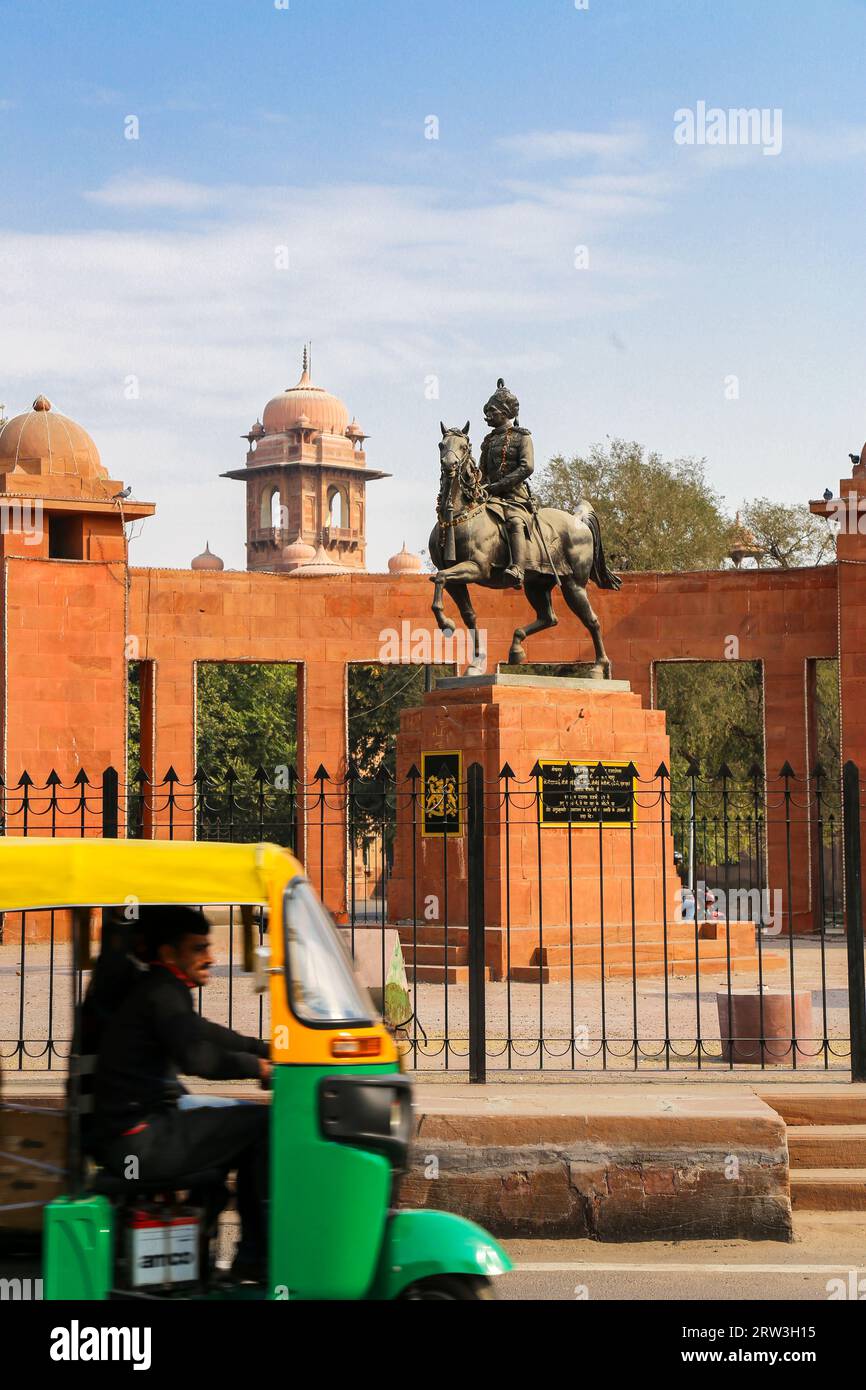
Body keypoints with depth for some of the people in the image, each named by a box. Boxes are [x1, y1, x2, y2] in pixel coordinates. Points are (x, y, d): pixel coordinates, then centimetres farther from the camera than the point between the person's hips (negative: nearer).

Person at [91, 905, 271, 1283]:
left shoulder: (160, 989, 19)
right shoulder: (161, 992, -13)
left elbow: (204, 1034, 29)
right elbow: (197, 1057, -26)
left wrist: (266, 1051, 21)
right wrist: (258, 1067, -13)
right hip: (140, 1141, -11)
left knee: (247, 1119, 20)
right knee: (264, 1124, -11)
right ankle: (259, 1255, -4)